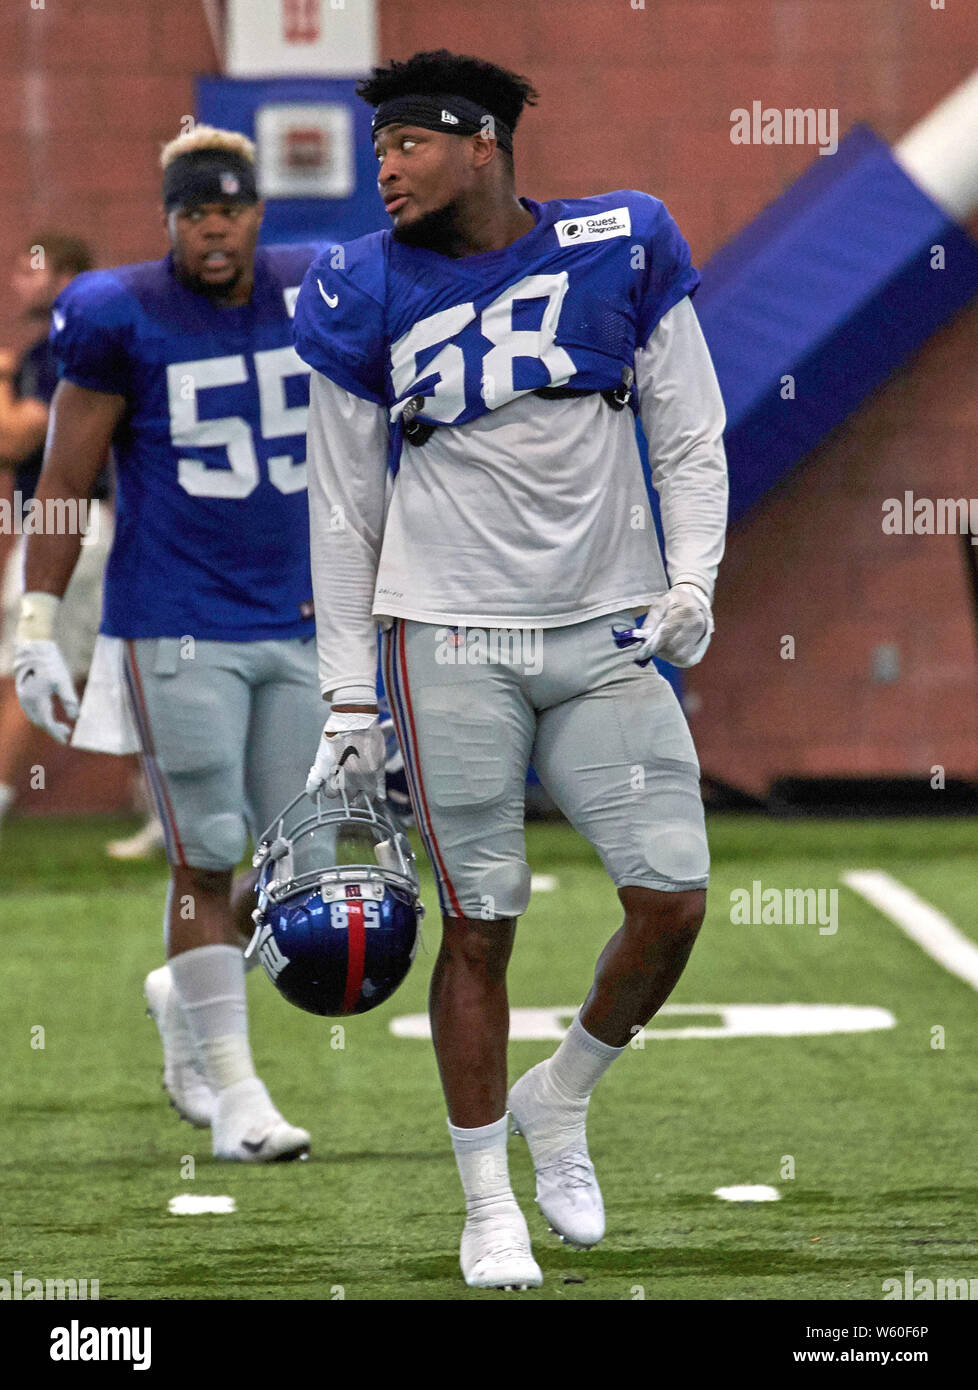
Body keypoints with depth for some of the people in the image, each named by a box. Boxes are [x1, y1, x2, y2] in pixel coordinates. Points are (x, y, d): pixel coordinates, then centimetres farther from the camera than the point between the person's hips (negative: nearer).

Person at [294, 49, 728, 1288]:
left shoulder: (622, 249, 1)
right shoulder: (366, 296, 0)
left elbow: (689, 436, 8)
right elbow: (345, 510, 5)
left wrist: (692, 581, -6)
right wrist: (347, 697, 3)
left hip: (607, 638, 1)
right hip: (451, 640, -1)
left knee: (674, 900, -6)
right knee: (479, 924, -1)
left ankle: (558, 1099, 20)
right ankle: (488, 1210, 11)